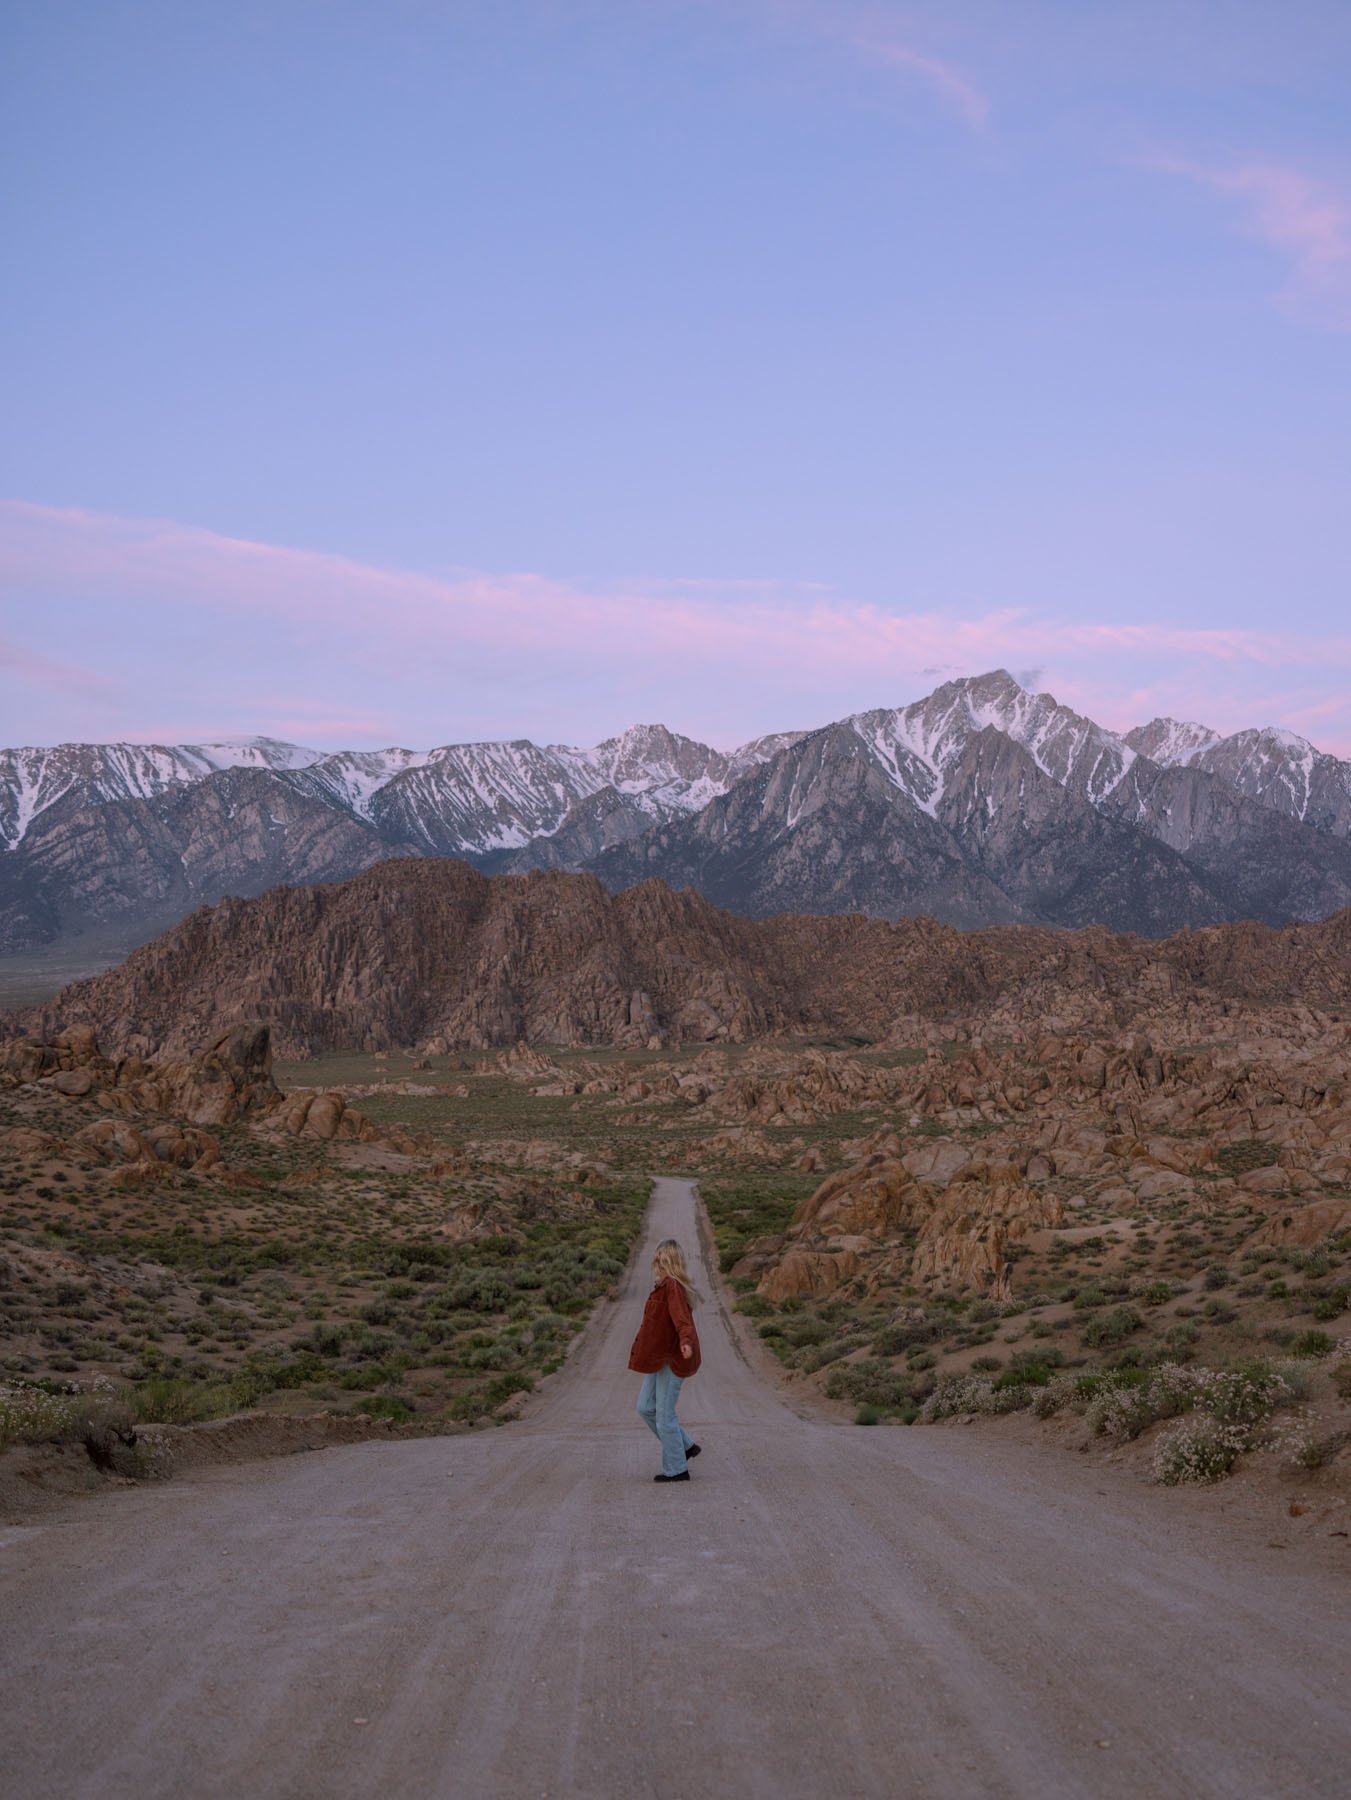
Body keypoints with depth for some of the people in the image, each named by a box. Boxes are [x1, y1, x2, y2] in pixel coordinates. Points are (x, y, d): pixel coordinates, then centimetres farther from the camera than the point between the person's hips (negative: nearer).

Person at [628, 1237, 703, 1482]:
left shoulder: (672, 1287, -19)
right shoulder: (665, 1286, 11)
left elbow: (681, 1317, -36)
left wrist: (686, 1342, -53)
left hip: (671, 1359, -10)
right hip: (658, 1359, 10)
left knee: (664, 1414, -3)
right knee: (646, 1408, 12)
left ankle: (676, 1469, 7)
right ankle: (685, 1446, 22)